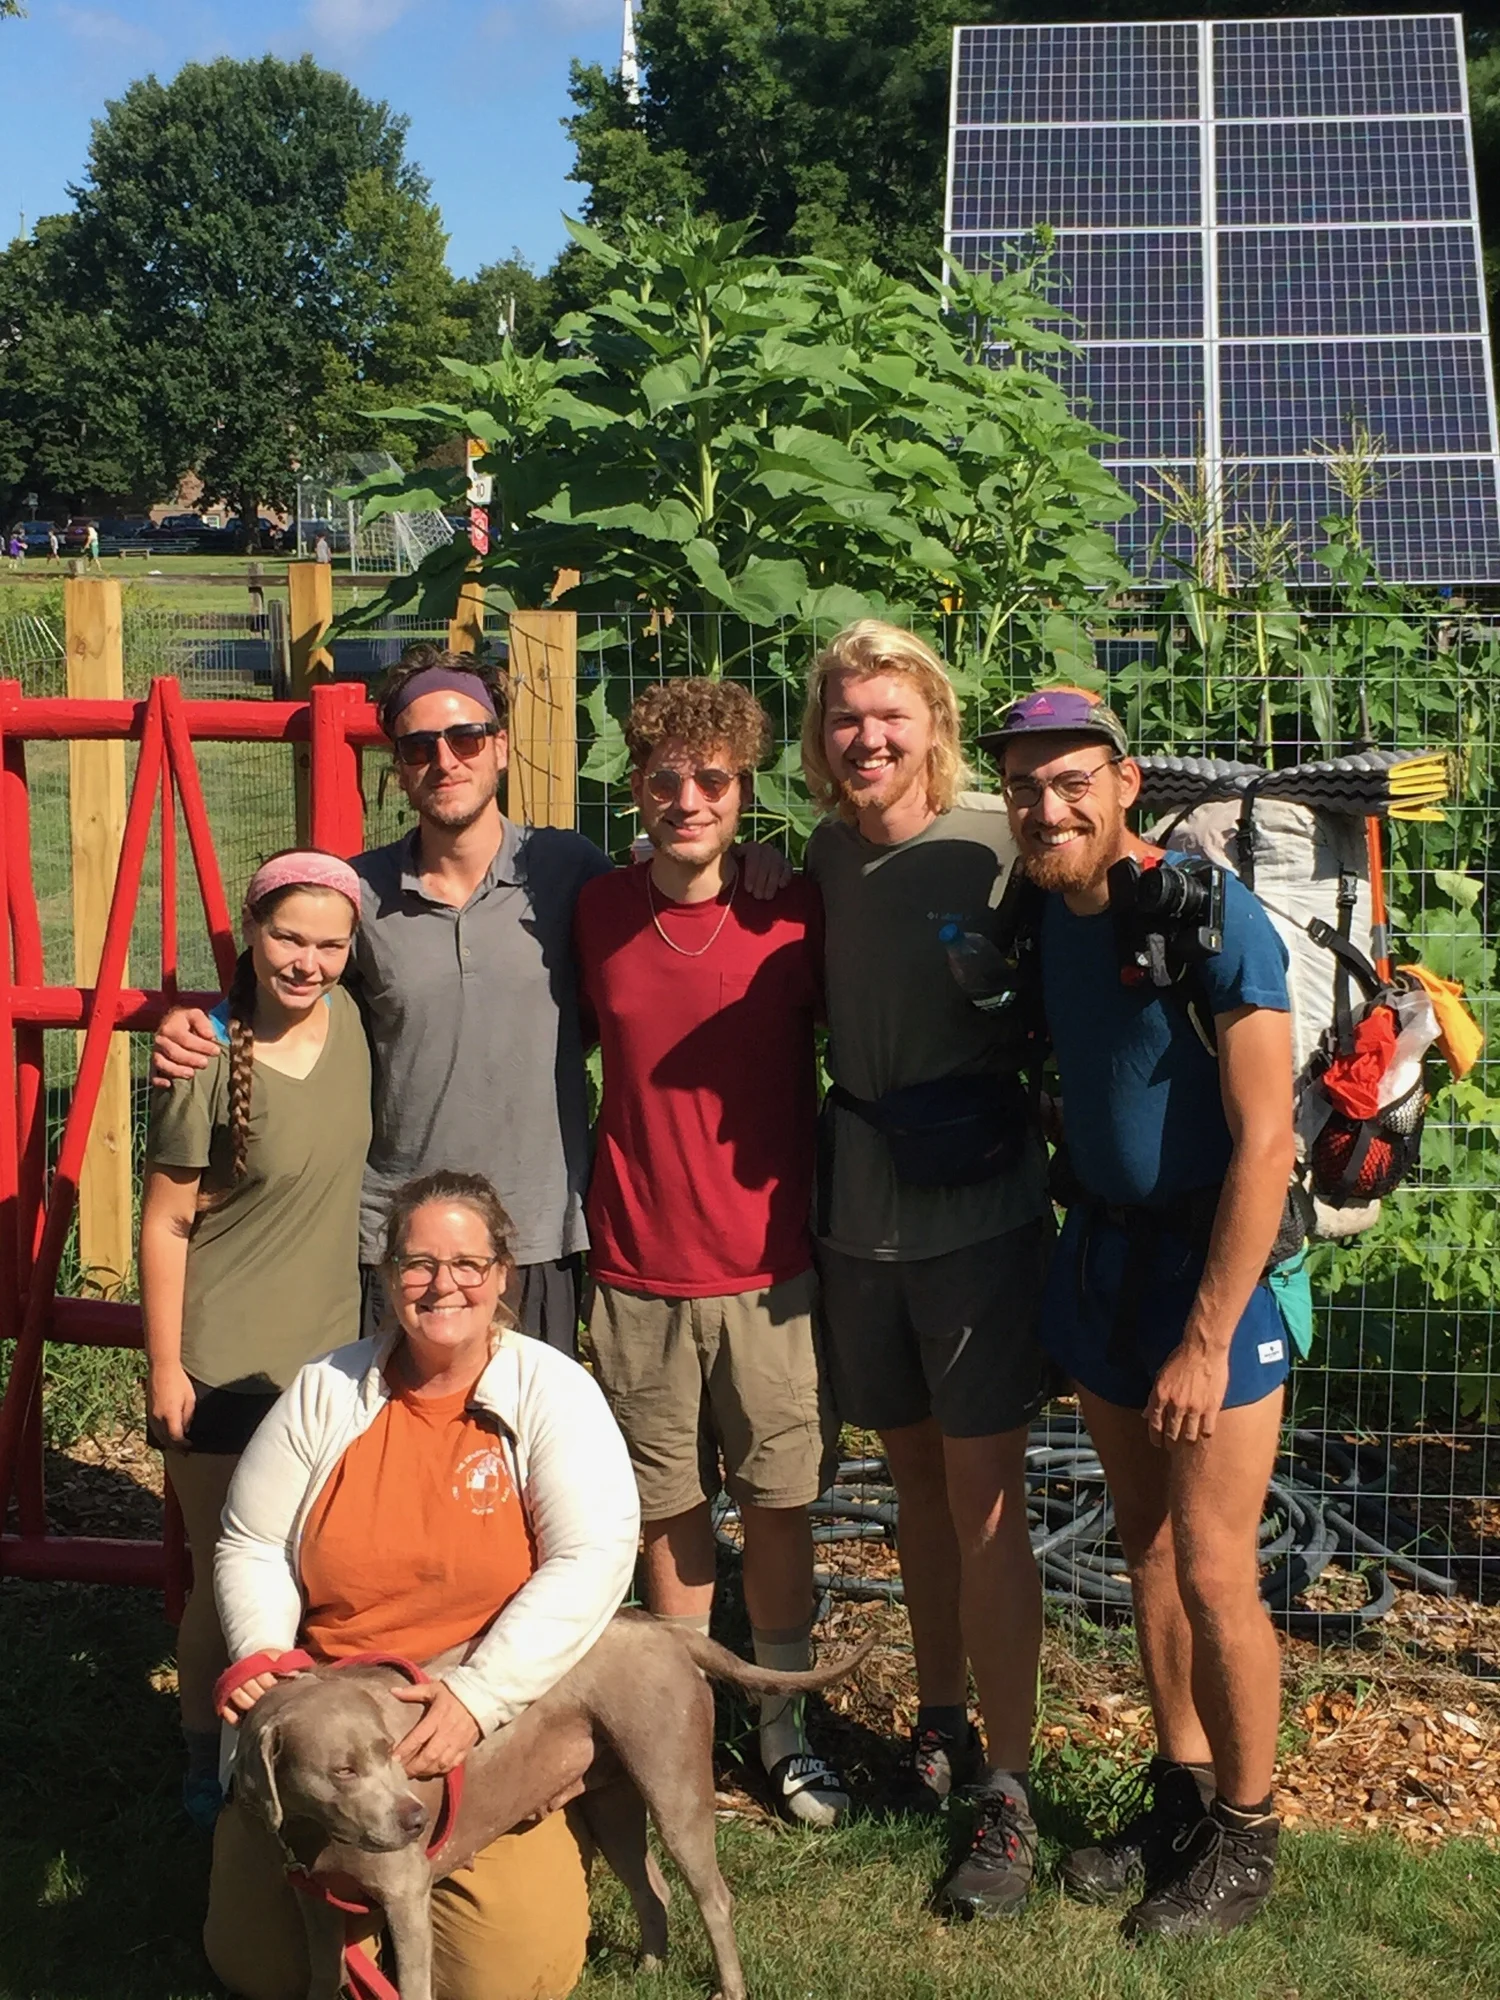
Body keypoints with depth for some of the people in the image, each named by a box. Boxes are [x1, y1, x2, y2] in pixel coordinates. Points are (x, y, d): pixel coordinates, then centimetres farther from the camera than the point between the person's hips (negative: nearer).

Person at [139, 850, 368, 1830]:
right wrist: (165, 1368, -13)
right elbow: (165, 1224, -13)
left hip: (327, 1347, 5)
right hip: (223, 1363, -5)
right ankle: (211, 1773, 25)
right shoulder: (211, 1064, -18)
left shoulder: (349, 1024, -1)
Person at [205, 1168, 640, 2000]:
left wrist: (478, 1695, -24)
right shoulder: (326, 1392, 3)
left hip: (501, 1721, -2)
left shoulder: (551, 1393, -5)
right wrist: (263, 1658, -10)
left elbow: (592, 1558, -16)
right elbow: (251, 1547, 10)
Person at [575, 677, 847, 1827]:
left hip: (770, 1268, -1)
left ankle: (784, 1724, 26)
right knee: (668, 1508, 11)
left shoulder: (797, 912, -7)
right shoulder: (597, 914, -1)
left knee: (781, 1505, 8)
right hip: (638, 1273, 1)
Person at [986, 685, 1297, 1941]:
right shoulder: (1044, 913, 2)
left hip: (1212, 1257, -6)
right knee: (1146, 1550, 15)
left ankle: (1245, 1837, 17)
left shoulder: (1208, 915, -19)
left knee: (1212, 1570, -1)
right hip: (1101, 1246, 7)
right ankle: (1179, 1798, 31)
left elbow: (1265, 1141, -20)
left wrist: (1206, 1341, -20)